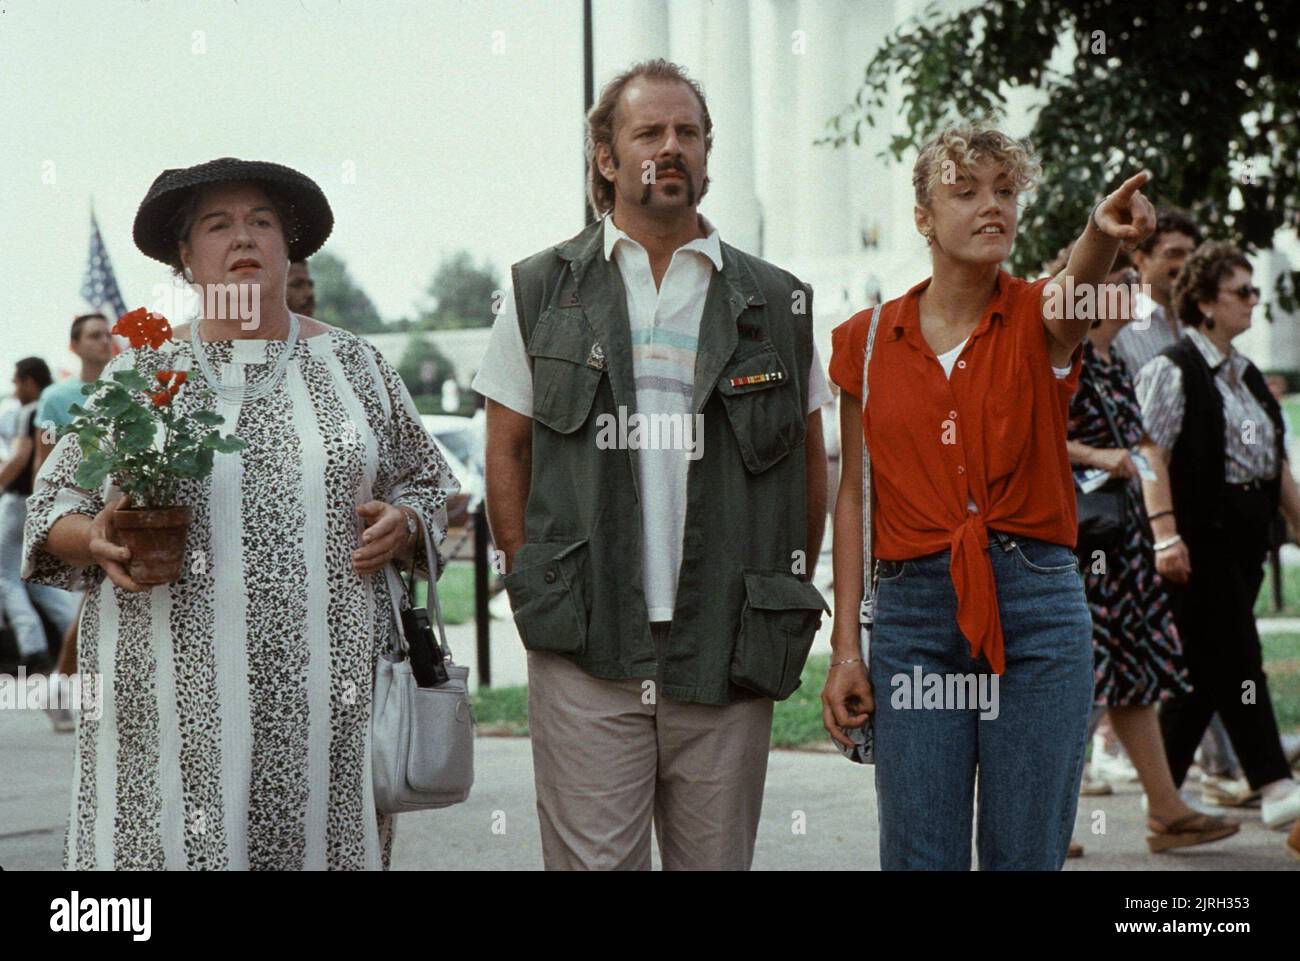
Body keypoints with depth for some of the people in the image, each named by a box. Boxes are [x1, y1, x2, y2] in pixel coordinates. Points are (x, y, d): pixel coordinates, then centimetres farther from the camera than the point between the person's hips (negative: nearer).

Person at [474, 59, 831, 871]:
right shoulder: (544, 290, 8)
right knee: (593, 858, -2)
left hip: (726, 656, 1)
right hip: (583, 653, -1)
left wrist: (790, 602, 7)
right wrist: (533, 585, 0)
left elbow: (810, 461, 14)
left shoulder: (776, 304, 10)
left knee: (717, 857, 7)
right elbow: (507, 449, 10)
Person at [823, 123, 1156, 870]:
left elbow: (1077, 288, -23)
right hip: (912, 613, 1)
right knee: (918, 855, 1)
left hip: (1037, 610, -1)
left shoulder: (1038, 320, 3)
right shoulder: (869, 340, 7)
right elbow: (855, 496, 9)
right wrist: (846, 647, 4)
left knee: (1029, 854, 2)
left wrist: (1104, 233, -47)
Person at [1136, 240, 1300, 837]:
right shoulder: (1172, 370, -7)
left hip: (1244, 538, 8)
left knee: (1203, 667, 9)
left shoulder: (1247, 376, 19)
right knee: (1232, 659, -10)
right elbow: (1152, 456, -15)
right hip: (1199, 538, -8)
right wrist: (1164, 533, -22)